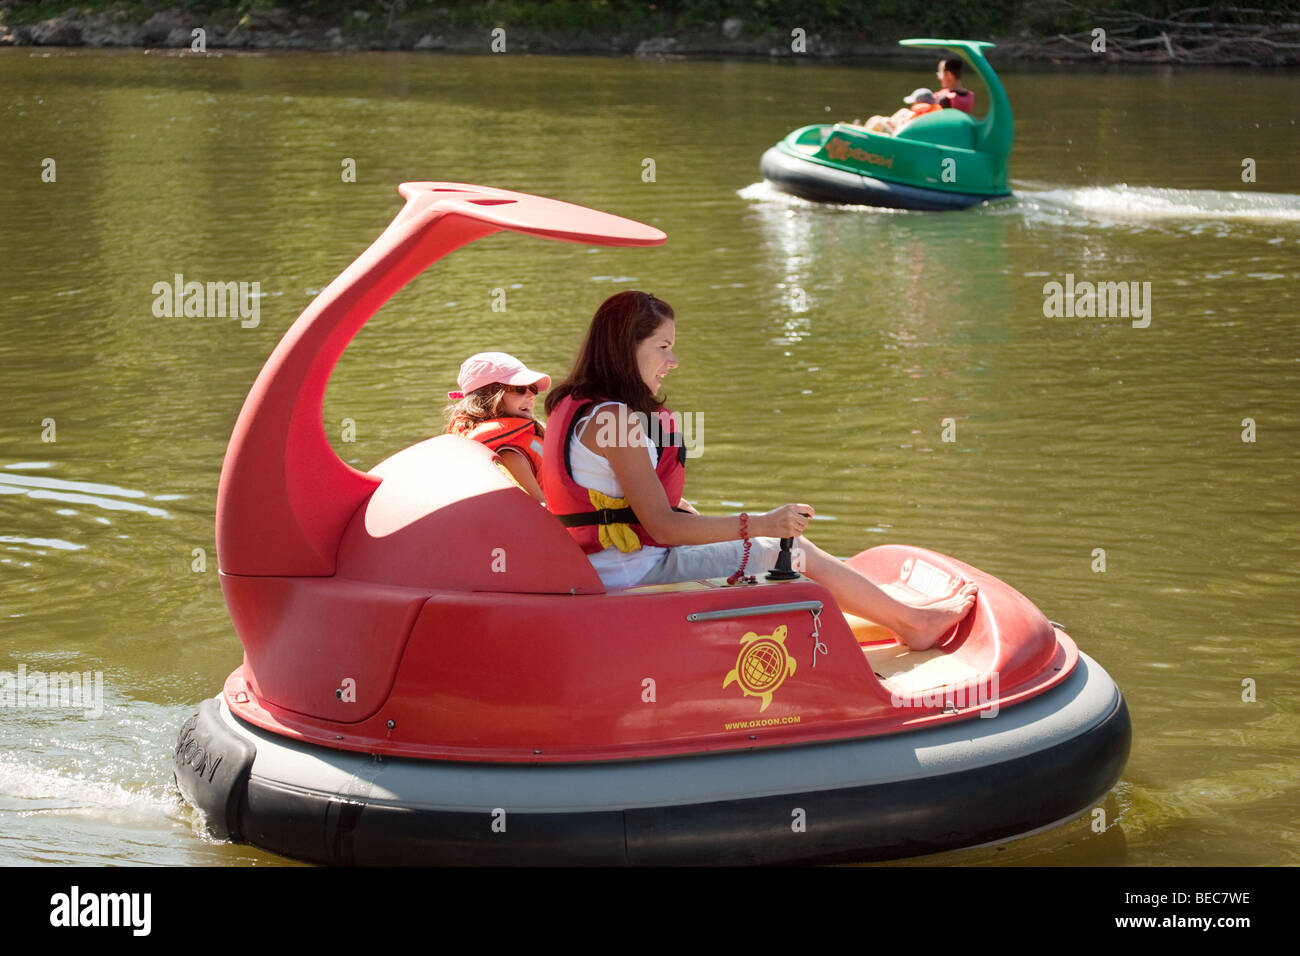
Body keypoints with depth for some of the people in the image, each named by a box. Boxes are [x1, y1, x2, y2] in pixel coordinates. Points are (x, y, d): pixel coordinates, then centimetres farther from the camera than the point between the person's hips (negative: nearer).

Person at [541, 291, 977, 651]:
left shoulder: (573, 408, 11)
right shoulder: (615, 419, -22)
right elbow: (661, 524, -25)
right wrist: (759, 524, -24)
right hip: (638, 573, -10)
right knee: (797, 554, 0)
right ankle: (914, 620, 16)